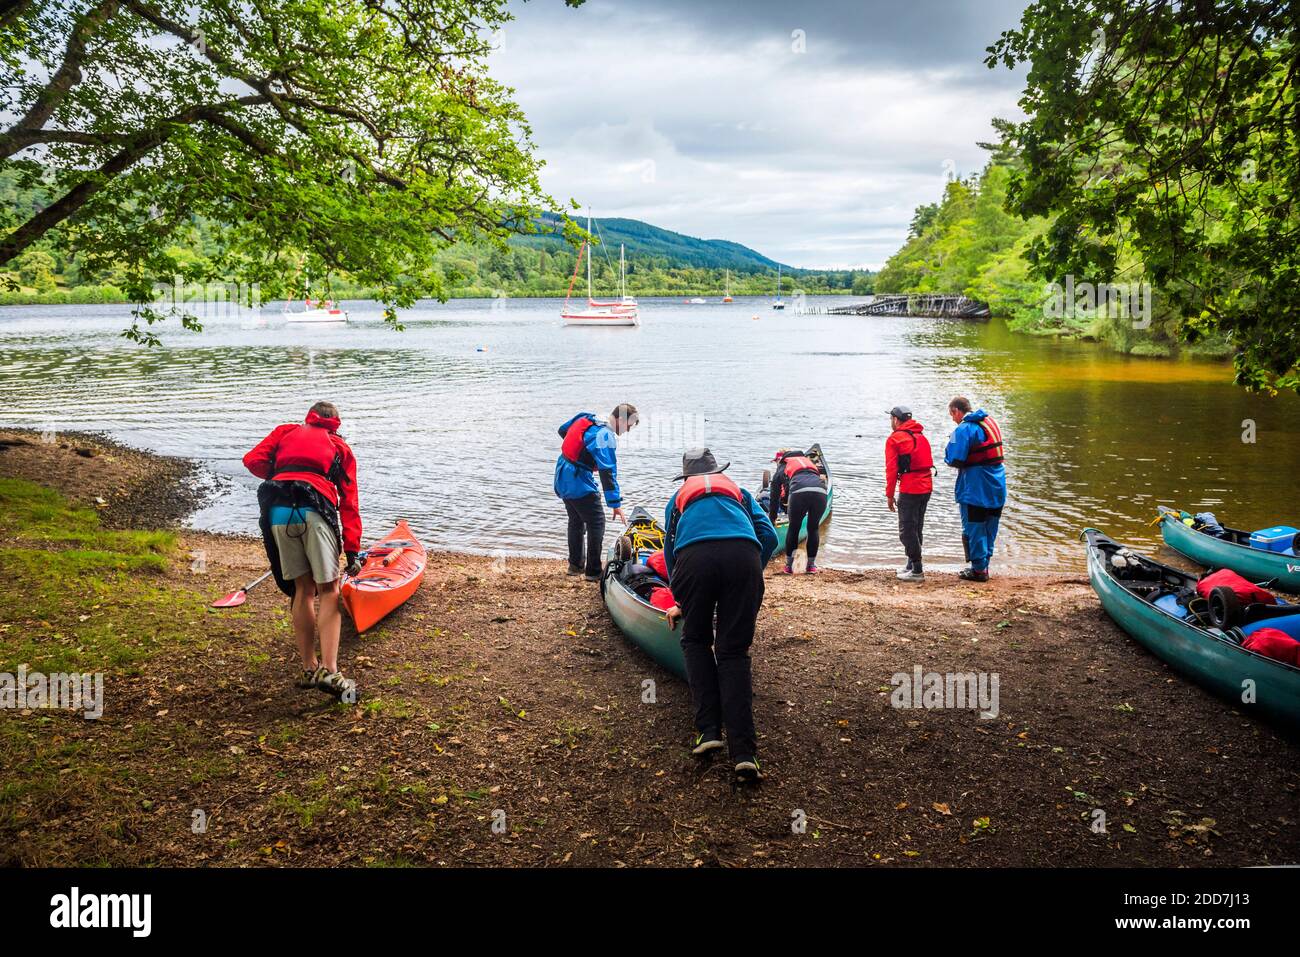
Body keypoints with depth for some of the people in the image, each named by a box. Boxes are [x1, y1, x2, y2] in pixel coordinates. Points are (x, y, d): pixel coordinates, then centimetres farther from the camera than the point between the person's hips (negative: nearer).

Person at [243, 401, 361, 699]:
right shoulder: (340, 448, 24)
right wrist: (352, 550, 11)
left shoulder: (286, 431, 27)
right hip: (315, 511, -2)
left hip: (277, 512, 2)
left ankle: (309, 669, 16)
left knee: (302, 589, 12)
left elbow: (253, 460, 11)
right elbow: (348, 502, 15)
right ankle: (329, 671, -12)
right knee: (328, 591, 0)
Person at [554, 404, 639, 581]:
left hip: (562, 479, 9)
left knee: (576, 521, 22)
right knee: (596, 523, 0)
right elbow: (608, 473, -25)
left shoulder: (587, 419, 5)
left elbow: (563, 430, 21)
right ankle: (593, 571, 1)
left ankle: (575, 565, 32)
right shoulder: (606, 437, -21)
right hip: (580, 485, -9)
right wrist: (615, 503, -24)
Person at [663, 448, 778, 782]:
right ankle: (744, 751, -4)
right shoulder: (738, 491, 36)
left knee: (696, 641, 22)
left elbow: (669, 550, 43)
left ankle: (708, 730, 10)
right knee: (734, 651, 7)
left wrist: (679, 598, 56)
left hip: (694, 558, 0)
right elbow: (768, 536, 24)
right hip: (743, 555, 1)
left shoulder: (678, 498, 37)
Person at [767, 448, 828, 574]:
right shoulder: (809, 461, 40)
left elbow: (774, 498, 34)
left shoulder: (780, 471, 31)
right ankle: (811, 566, 28)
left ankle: (789, 567, 22)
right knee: (814, 528, 21)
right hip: (820, 492, 3)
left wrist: (772, 519, 49)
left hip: (799, 493, -3)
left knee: (793, 528, 18)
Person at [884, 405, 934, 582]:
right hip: (927, 487, 8)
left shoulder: (894, 439, -5)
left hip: (909, 489, -8)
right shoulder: (921, 436, 17)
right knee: (916, 528, 17)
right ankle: (912, 565, 24)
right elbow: (929, 463, 17)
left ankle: (917, 571, -4)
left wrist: (889, 495, -4)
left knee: (907, 530, -3)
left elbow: (891, 469, -9)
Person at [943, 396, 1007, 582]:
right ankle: (983, 565, 23)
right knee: (990, 529, 15)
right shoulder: (990, 421, 10)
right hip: (997, 487, 8)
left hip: (975, 489, -8)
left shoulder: (964, 429, -16)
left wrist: (948, 452, 0)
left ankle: (979, 569, 6)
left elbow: (955, 460, -20)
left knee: (974, 529, 2)